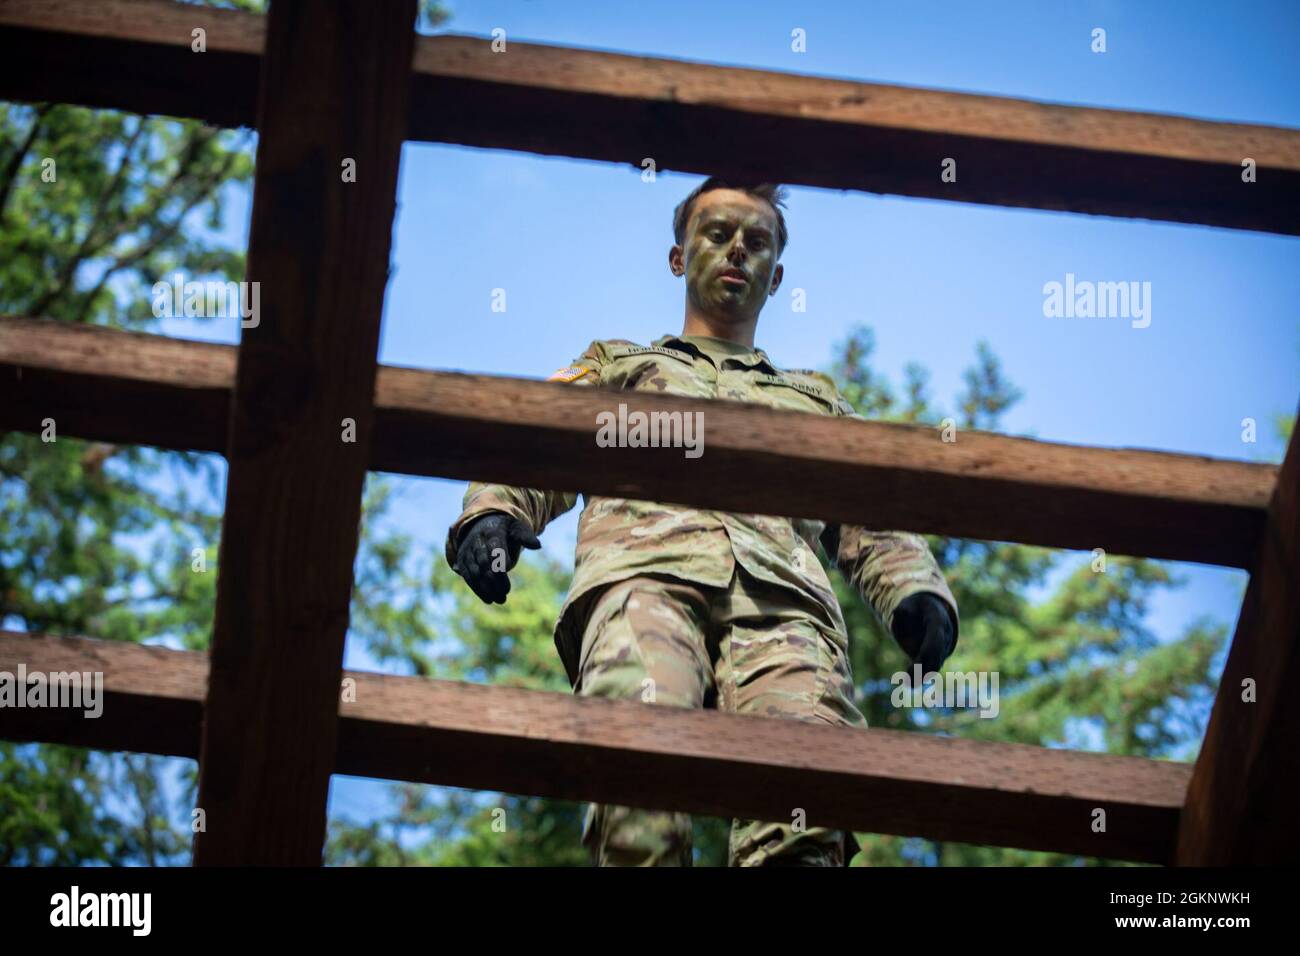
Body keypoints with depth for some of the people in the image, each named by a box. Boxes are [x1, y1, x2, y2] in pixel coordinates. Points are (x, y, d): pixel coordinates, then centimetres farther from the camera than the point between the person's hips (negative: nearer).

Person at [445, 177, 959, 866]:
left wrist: (918, 592, 5)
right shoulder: (616, 366, 39)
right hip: (644, 569, -1)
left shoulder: (816, 402, 42)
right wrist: (491, 513, -1)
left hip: (783, 593, 1)